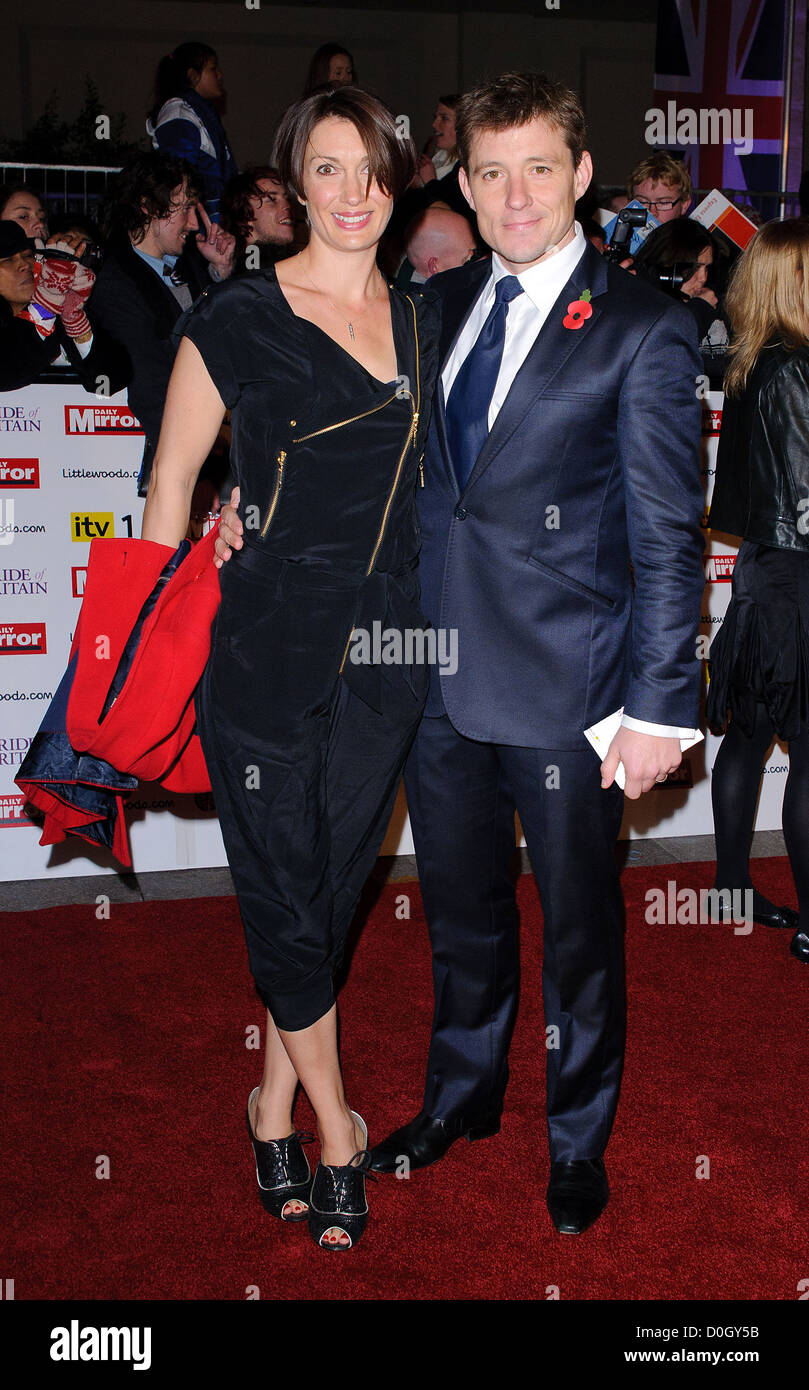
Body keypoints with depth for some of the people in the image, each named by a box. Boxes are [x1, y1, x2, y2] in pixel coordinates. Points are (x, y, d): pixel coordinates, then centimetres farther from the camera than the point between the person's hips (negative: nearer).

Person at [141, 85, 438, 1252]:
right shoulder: (235, 320, -3)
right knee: (285, 892, 2)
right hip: (266, 643, -4)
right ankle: (334, 1122, 22)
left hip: (385, 648, 4)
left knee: (336, 882, 11)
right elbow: (172, 479, 1)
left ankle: (278, 1099, 31)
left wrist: (433, 615, 11)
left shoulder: (422, 322, 11)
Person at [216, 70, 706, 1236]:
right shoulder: (436, 303, 9)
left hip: (564, 685, -5)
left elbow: (667, 533, -10)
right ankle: (464, 1096, 43)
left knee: (579, 924, 11)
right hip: (439, 670, 5)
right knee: (460, 908, 20)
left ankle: (580, 1140, 34)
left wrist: (661, 705, -14)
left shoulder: (643, 330, -8)